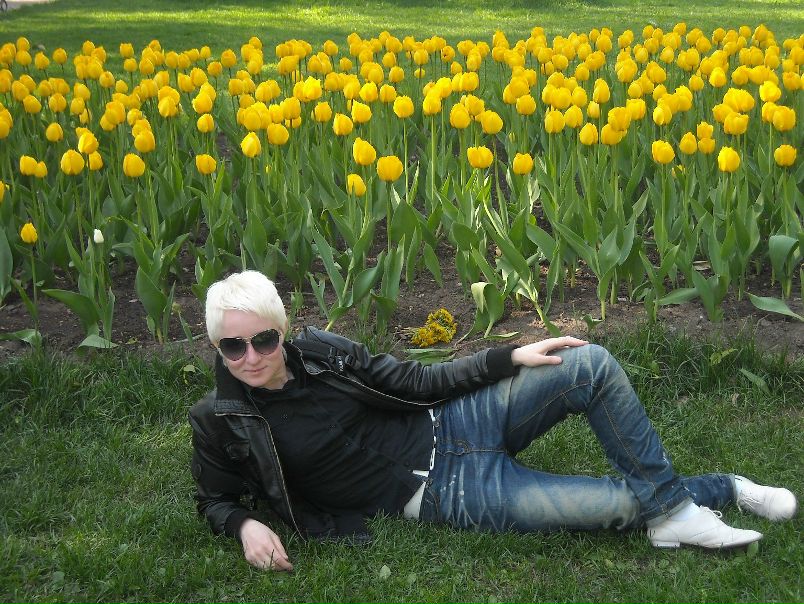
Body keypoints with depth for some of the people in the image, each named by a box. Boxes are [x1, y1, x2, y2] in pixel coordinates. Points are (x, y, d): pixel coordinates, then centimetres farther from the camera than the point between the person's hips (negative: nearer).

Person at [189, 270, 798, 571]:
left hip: (451, 421, 5)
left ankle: (674, 512, 4)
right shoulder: (221, 423, -9)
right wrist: (246, 525, -18)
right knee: (623, 503, -19)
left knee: (593, 365, -11)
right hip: (446, 491, -5)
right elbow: (216, 499, 7)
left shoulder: (317, 350, -2)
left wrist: (509, 356, -4)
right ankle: (717, 488, 13)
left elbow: (414, 383, 3)